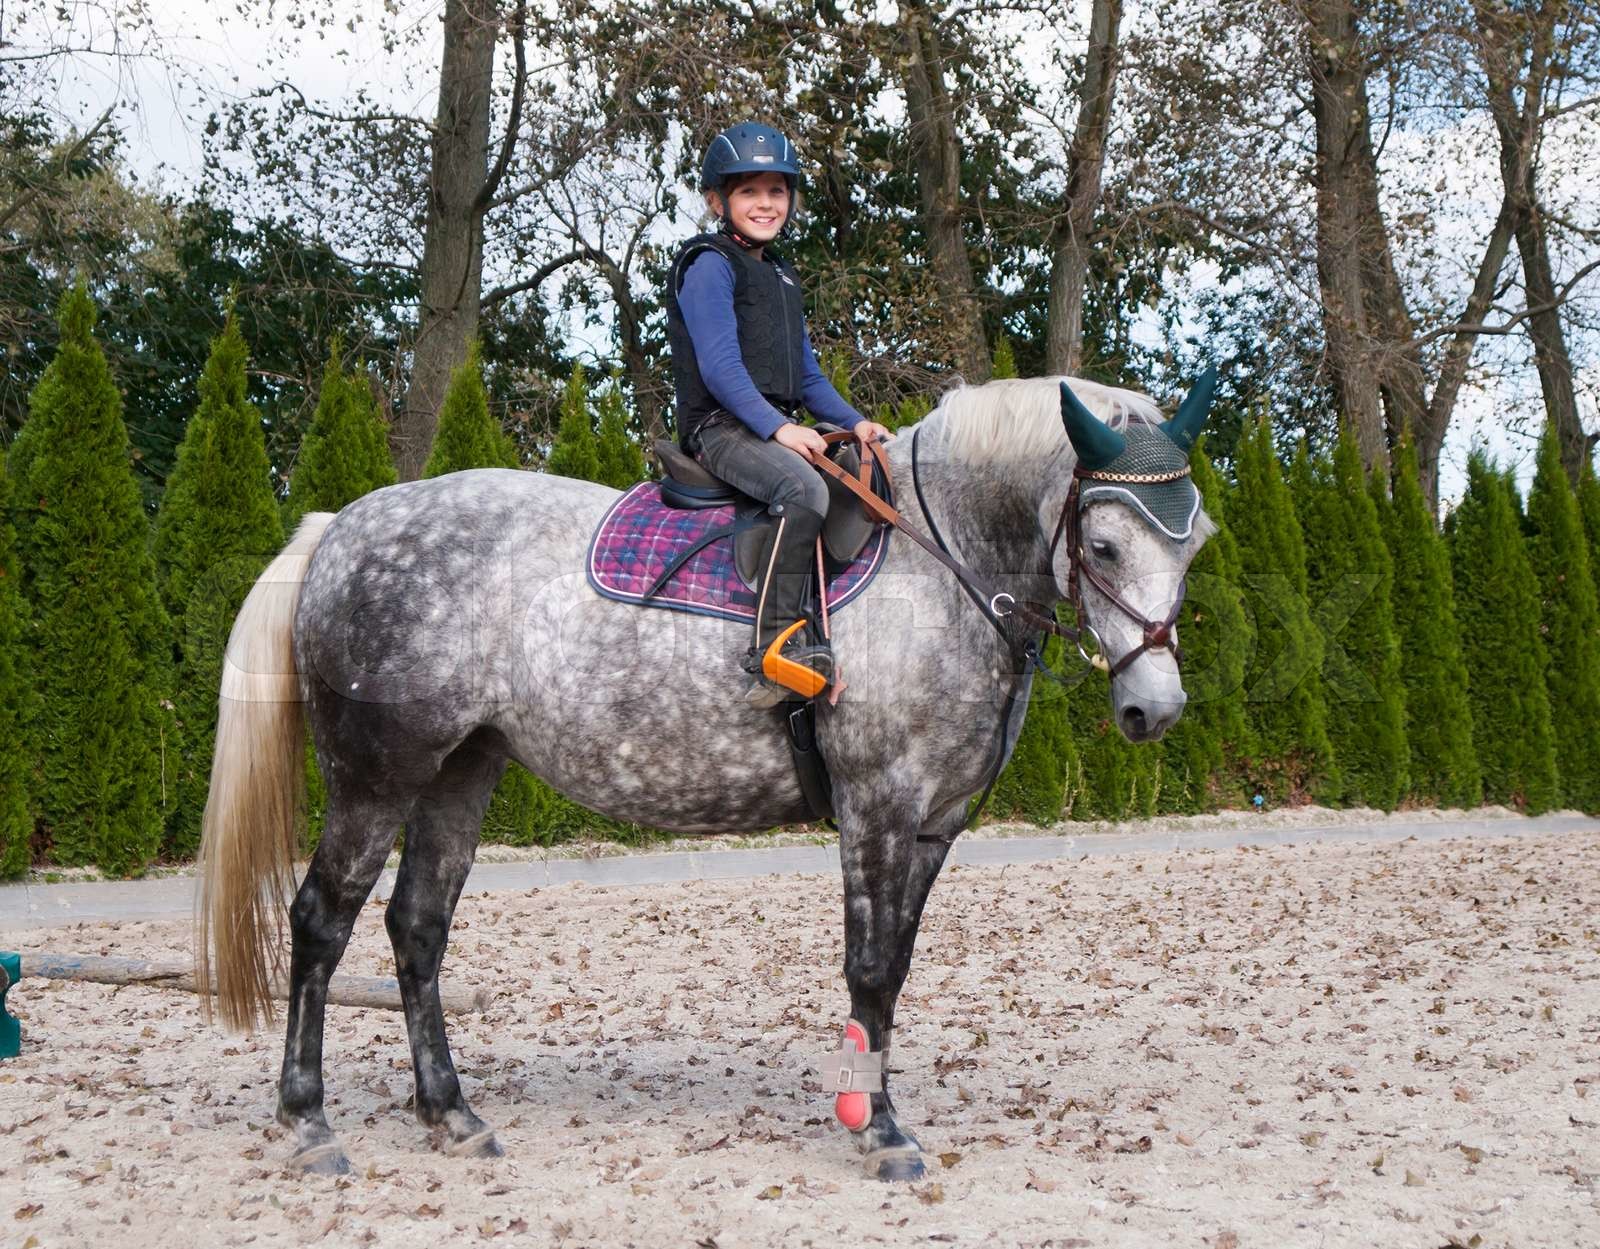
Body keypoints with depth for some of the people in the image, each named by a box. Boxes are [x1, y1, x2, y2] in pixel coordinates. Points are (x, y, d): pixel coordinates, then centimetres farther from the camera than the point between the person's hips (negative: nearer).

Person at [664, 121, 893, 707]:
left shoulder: (781, 276, 24)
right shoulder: (710, 264, -4)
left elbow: (806, 374, 24)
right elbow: (719, 364, -15)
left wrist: (854, 422, 8)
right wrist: (777, 426, -25)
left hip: (776, 427, 9)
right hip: (719, 426, -9)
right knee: (803, 489, -35)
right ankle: (776, 641, -37)